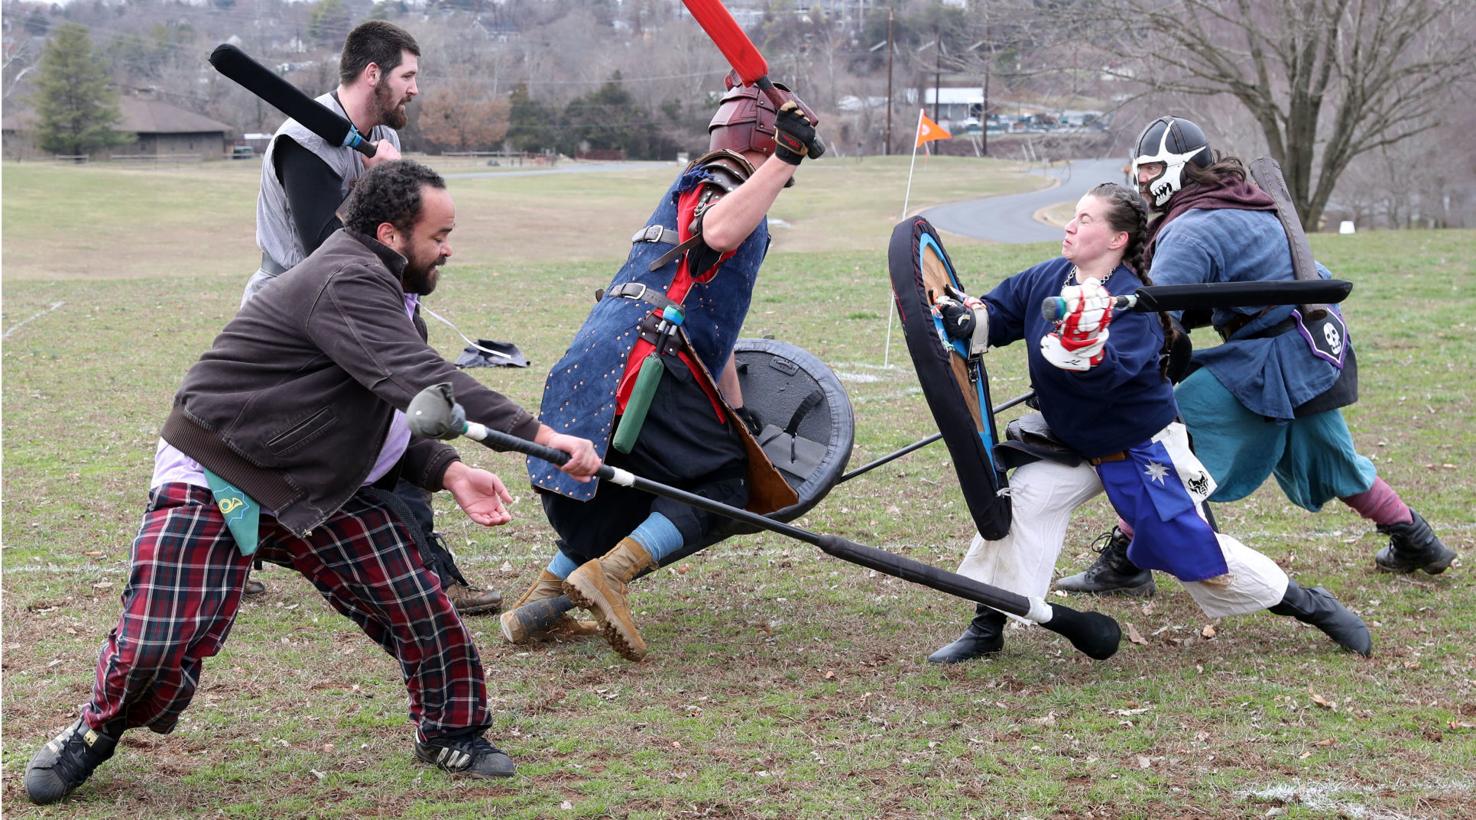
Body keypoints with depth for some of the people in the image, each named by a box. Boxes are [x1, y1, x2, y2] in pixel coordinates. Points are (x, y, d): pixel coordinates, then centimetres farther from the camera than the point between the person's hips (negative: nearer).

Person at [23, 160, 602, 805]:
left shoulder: (381, 291, 8)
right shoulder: (346, 284, -25)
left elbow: (389, 416, 12)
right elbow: (420, 381, -37)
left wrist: (449, 473, -6)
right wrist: (538, 436, -41)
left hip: (320, 486, 9)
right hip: (213, 480, -9)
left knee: (418, 604, -3)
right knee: (160, 642, -15)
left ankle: (450, 732, 18)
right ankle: (97, 730, 15)